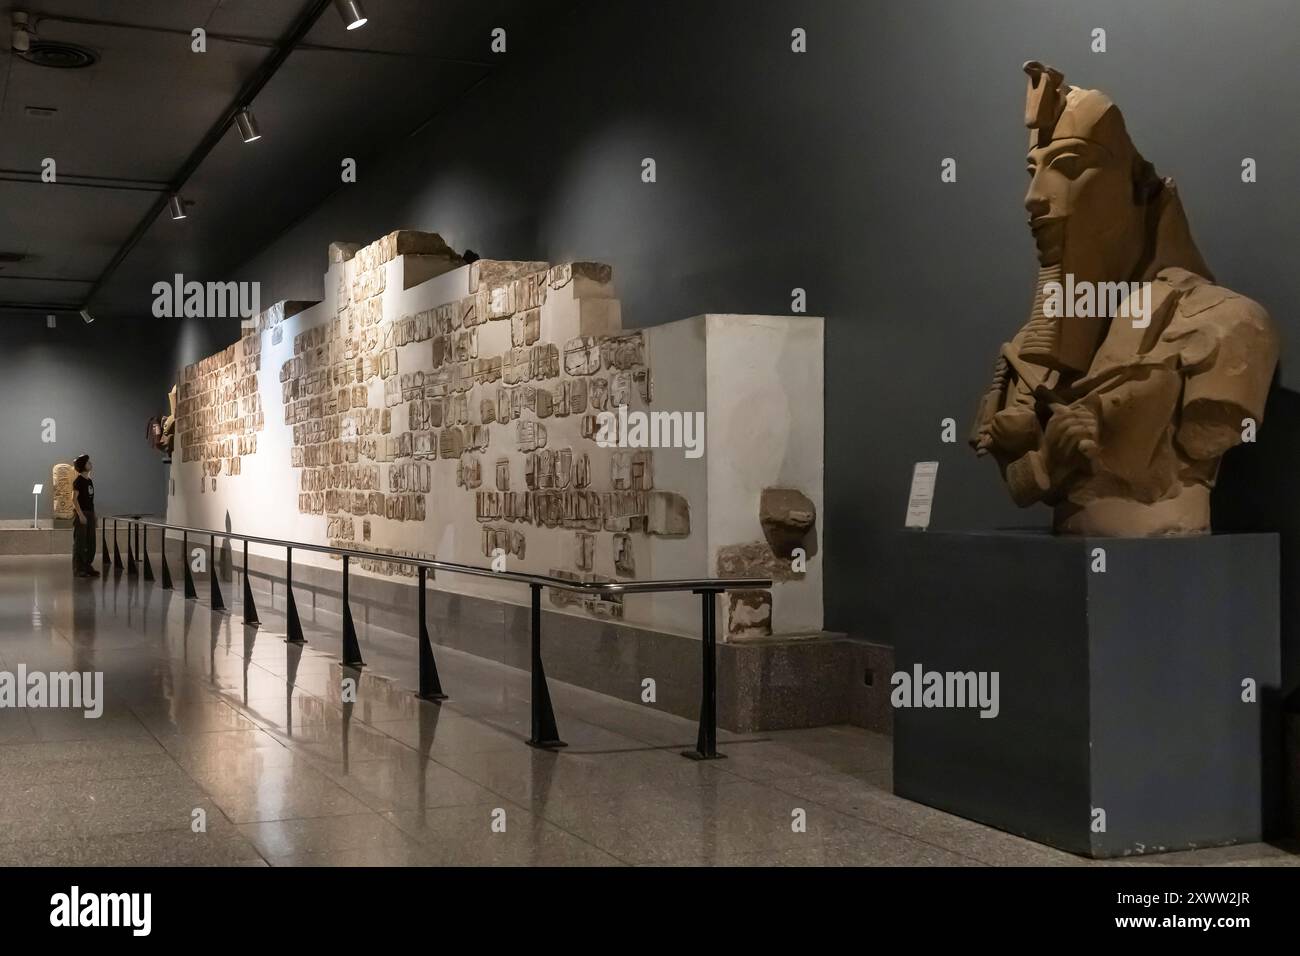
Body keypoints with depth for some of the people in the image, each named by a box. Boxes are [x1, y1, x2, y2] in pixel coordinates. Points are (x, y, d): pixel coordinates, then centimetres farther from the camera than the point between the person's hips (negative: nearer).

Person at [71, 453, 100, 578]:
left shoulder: (89, 481, 13)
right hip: (81, 513, -8)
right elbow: (74, 499, -16)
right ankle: (78, 569, 2)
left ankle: (87, 567, 19)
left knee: (90, 542, 11)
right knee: (80, 542, -3)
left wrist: (93, 514, 13)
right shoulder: (78, 481, -11)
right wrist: (81, 515, -20)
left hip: (90, 513, 8)